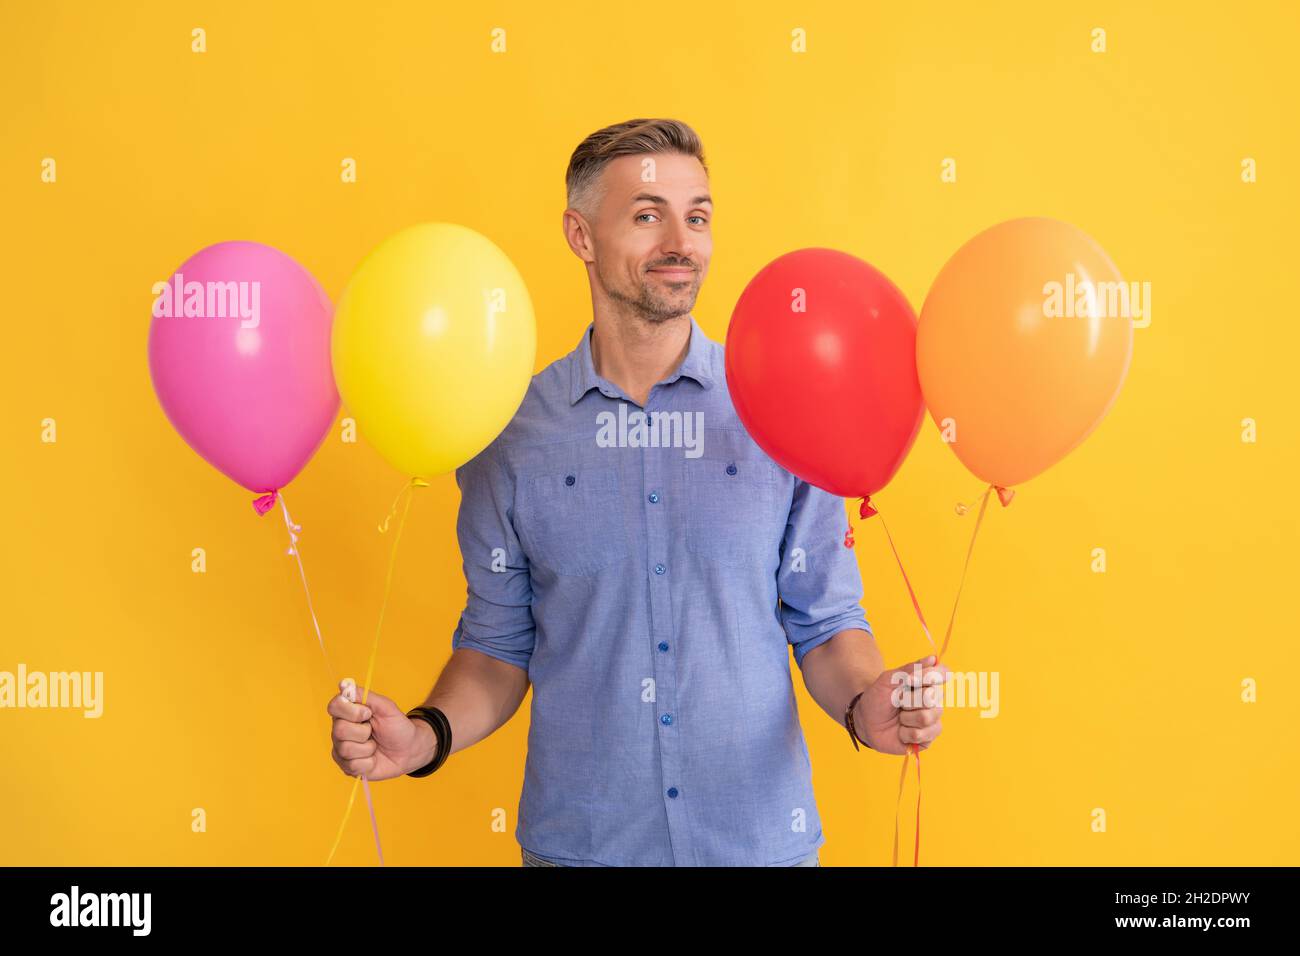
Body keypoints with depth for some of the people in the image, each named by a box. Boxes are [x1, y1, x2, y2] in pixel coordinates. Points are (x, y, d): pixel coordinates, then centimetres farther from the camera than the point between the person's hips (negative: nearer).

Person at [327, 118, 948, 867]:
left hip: (760, 834, 0)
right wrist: (426, 736, -13)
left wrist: (866, 705, -18)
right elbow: (499, 644, 3)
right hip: (578, 838, 1)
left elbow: (825, 621, 1)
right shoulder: (513, 430, -5)